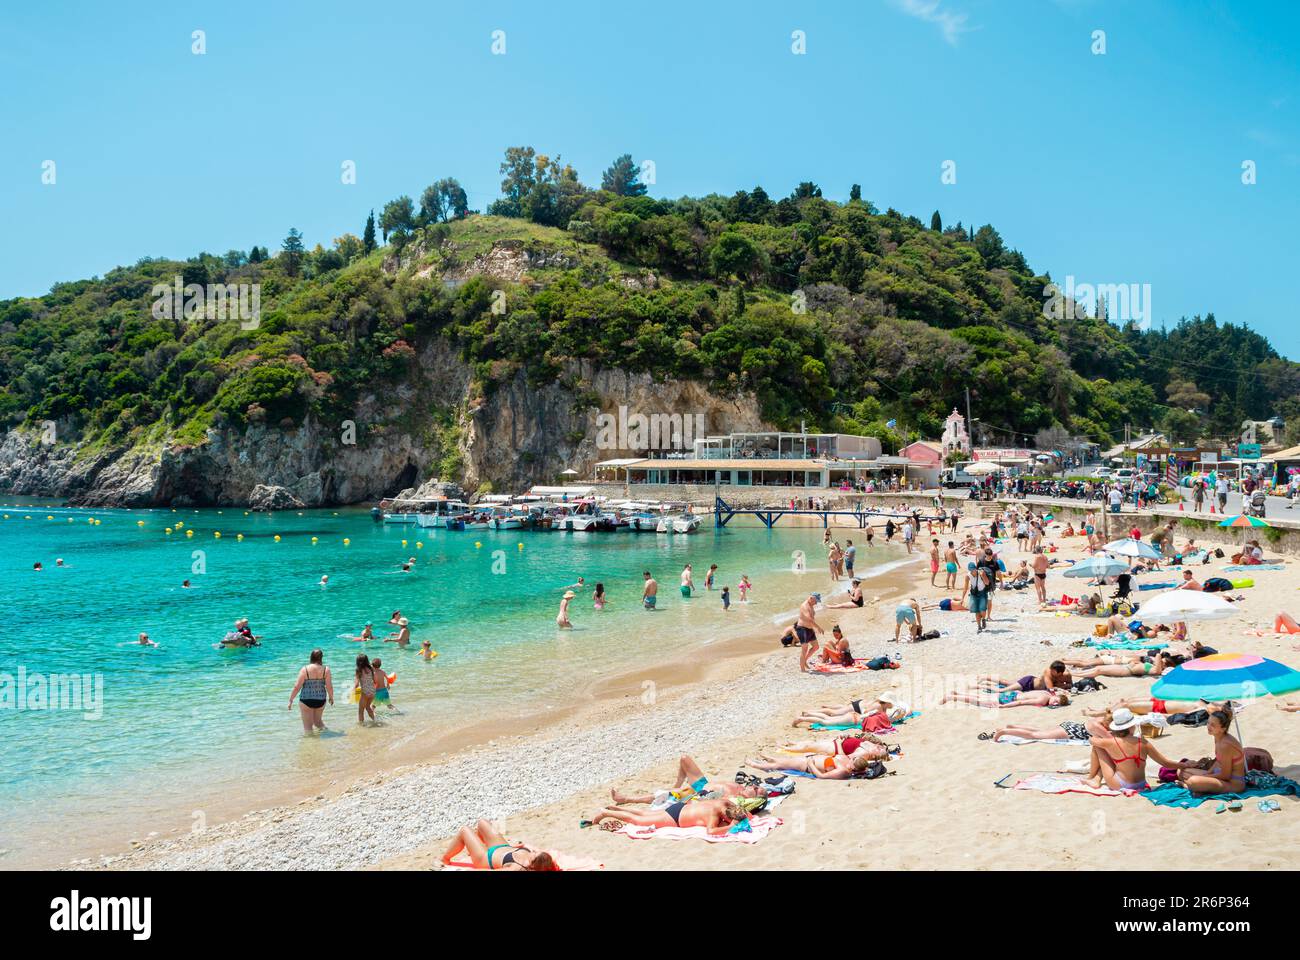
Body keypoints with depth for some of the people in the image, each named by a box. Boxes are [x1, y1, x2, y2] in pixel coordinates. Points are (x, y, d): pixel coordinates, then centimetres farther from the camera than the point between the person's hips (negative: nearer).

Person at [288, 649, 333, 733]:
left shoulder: (305, 669, -11)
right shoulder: (326, 670, -8)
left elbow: (297, 687, -10)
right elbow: (329, 687, -5)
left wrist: (291, 700, 0)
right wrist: (331, 698, 13)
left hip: (306, 701, -2)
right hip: (320, 701, 2)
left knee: (308, 725, 8)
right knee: (318, 720, 27)